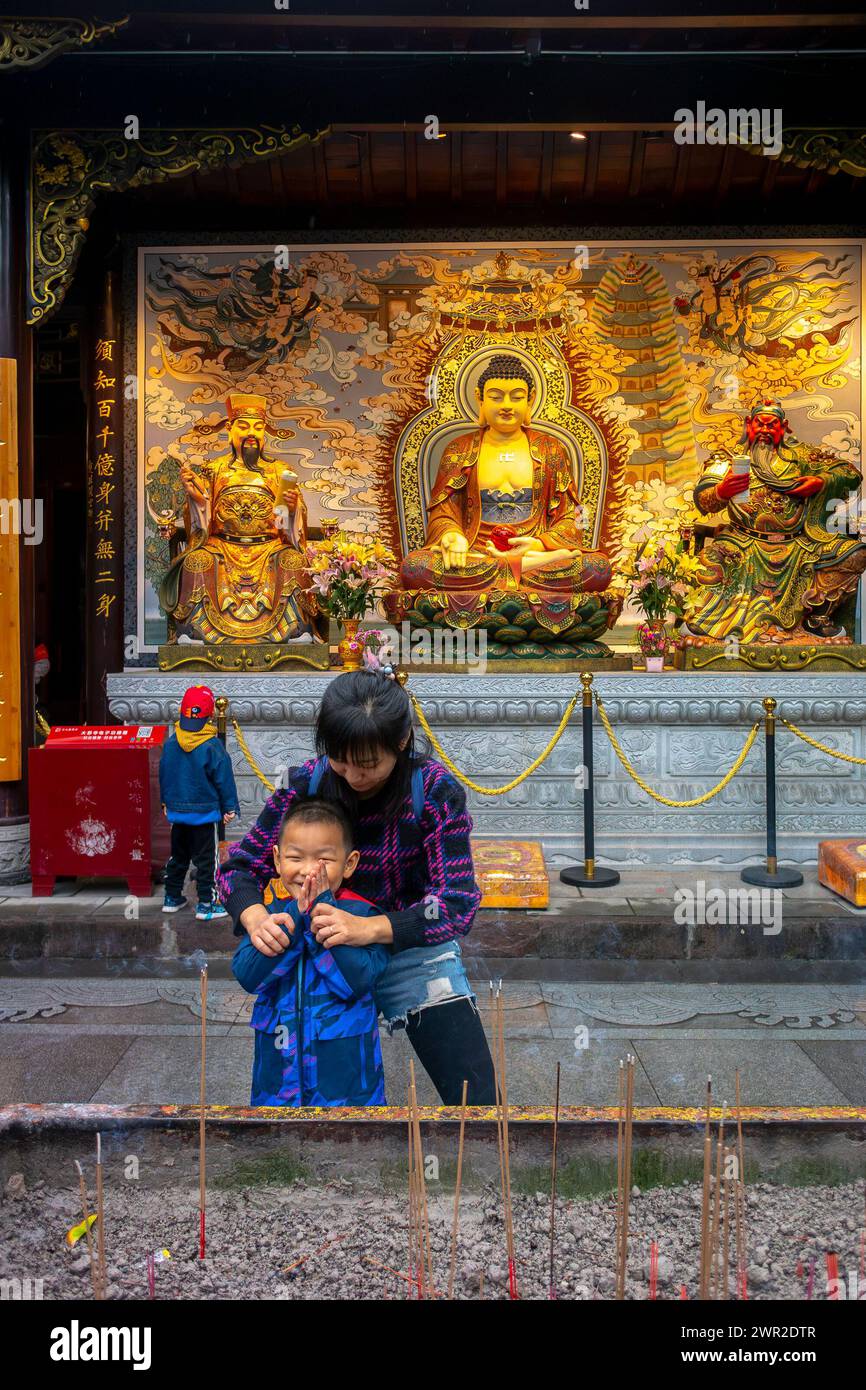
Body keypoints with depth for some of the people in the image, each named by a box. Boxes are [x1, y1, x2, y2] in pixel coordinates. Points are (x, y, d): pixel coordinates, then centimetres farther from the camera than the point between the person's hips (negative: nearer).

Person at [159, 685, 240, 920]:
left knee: (178, 856, 19)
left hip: (177, 810, 5)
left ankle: (172, 898, 27)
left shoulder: (170, 743, -1)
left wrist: (166, 801, 24)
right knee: (206, 860, 2)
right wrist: (230, 808, -2)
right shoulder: (212, 746, -16)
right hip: (205, 812, -5)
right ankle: (206, 905, 4)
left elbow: (163, 775, 10)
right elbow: (224, 779, -11)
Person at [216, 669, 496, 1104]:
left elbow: (458, 903, -23)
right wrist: (254, 917, -29)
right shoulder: (307, 783, -13)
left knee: (476, 1099, -4)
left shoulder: (435, 790, -20)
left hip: (412, 949, -2)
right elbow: (239, 866, -6)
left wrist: (369, 928, -39)